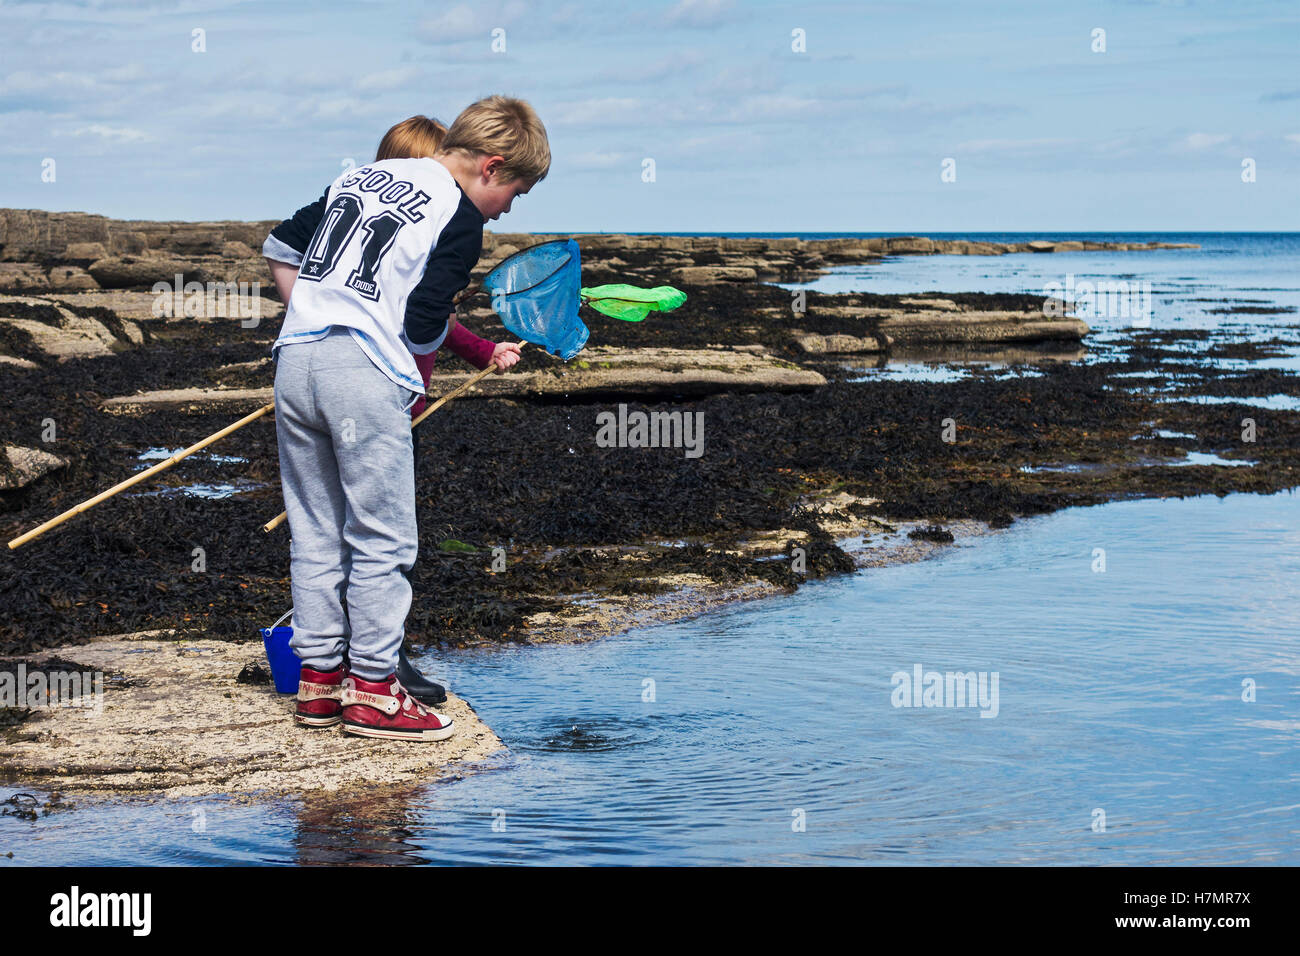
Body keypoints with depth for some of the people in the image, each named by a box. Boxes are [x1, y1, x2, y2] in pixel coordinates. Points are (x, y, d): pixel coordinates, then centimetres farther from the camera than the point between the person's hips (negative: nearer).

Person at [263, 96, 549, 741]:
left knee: (314, 533, 14)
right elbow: (423, 326, -9)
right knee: (381, 540, 2)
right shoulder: (460, 218, -2)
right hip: (366, 374, -7)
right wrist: (420, 365, 11)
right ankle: (373, 692, 5)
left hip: (295, 357, 7)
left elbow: (279, 249, 23)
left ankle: (318, 679, 20)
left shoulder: (360, 177, 19)